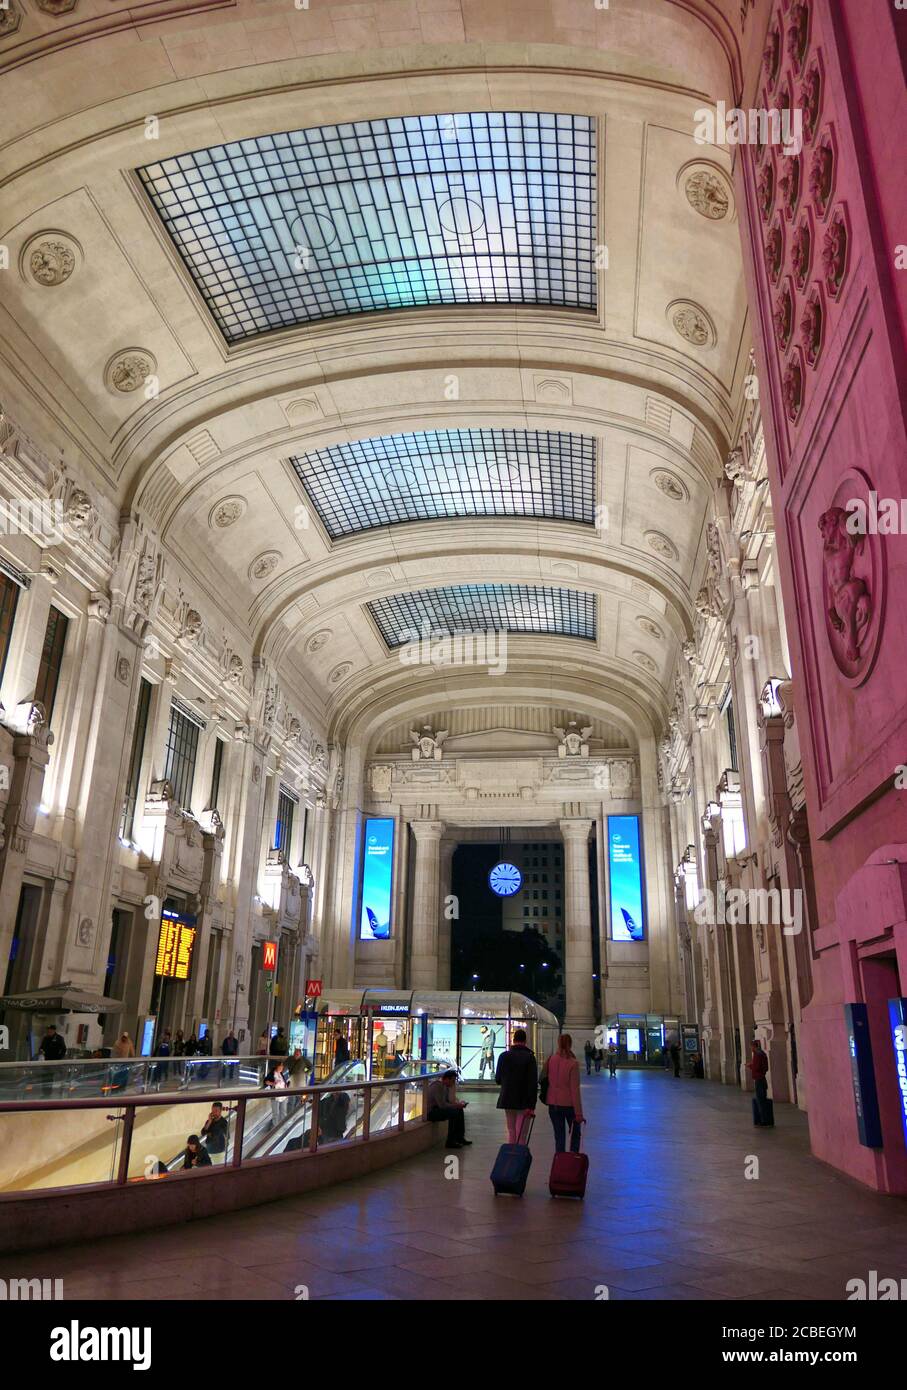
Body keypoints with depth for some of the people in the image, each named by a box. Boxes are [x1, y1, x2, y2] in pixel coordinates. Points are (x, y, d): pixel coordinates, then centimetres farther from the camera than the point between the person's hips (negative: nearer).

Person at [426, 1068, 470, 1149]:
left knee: (460, 1110, 5)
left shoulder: (445, 1085, 8)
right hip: (431, 1111, -10)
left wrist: (459, 1103, -4)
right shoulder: (437, 1086, -23)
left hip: (438, 1108, 10)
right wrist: (457, 1105, -20)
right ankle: (450, 1142, -16)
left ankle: (460, 1137, 12)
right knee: (454, 1112, -24)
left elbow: (447, 1100, 13)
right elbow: (442, 1105, -28)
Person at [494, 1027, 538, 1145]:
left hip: (507, 1099, 3)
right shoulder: (529, 1057, -10)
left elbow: (497, 1079, 6)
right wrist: (532, 1105, -14)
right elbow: (533, 1083, -15)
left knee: (511, 1131, 17)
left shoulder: (504, 1056, -1)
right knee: (521, 1133, 1)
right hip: (523, 1102, -3)